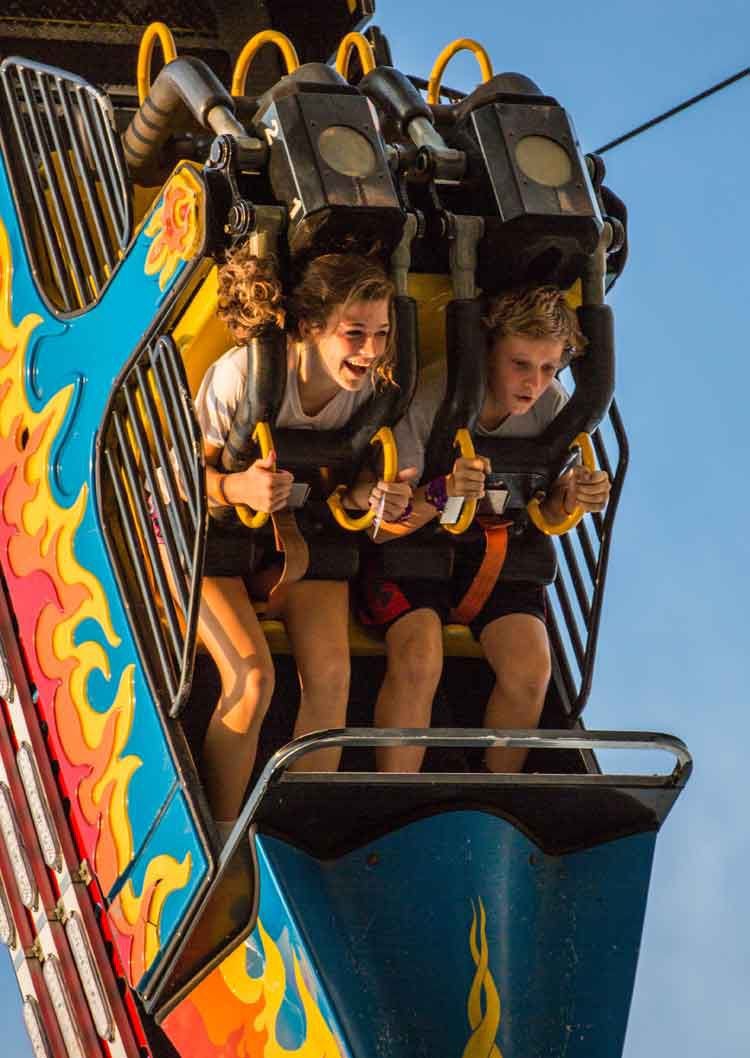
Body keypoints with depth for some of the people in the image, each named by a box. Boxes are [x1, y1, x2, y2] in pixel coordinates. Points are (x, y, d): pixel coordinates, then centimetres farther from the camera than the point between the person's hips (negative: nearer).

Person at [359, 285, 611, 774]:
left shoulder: (553, 406, -12)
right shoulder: (428, 398, -26)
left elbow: (543, 516, 2)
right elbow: (379, 528, -24)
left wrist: (571, 498, -22)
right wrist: (442, 494, -44)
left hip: (496, 548, 4)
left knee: (530, 670, -18)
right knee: (419, 662, -30)